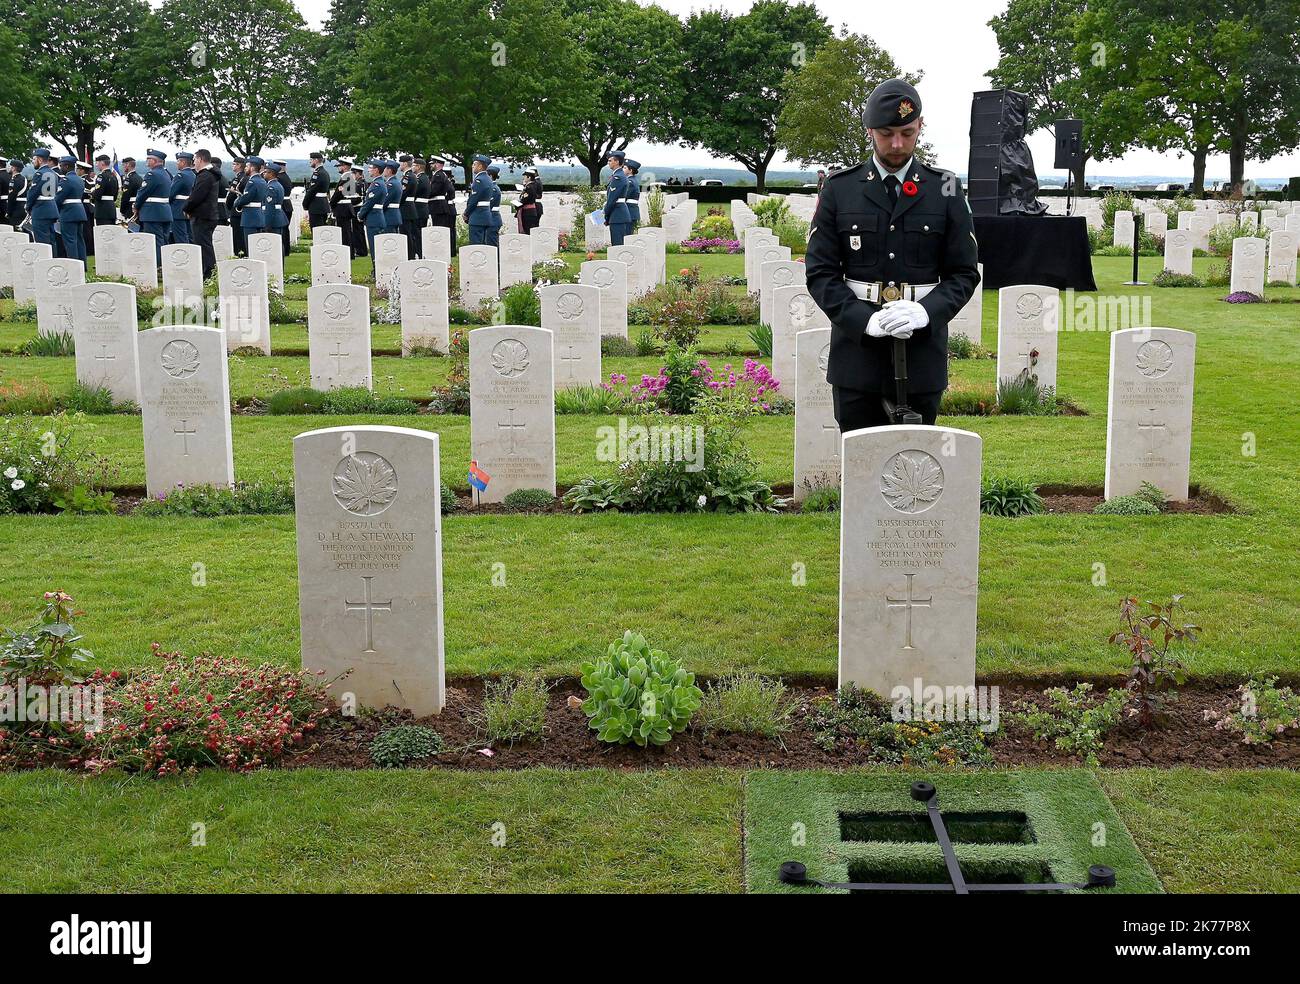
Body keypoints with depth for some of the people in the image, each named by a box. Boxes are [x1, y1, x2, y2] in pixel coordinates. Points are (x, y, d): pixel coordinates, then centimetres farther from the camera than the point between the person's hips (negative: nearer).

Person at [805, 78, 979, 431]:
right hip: (857, 352, 0)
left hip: (922, 355, 1)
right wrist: (865, 320, -16)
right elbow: (820, 273, 0)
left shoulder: (945, 189, 5)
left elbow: (965, 273, 5)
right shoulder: (839, 189, 4)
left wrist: (926, 311, -16)